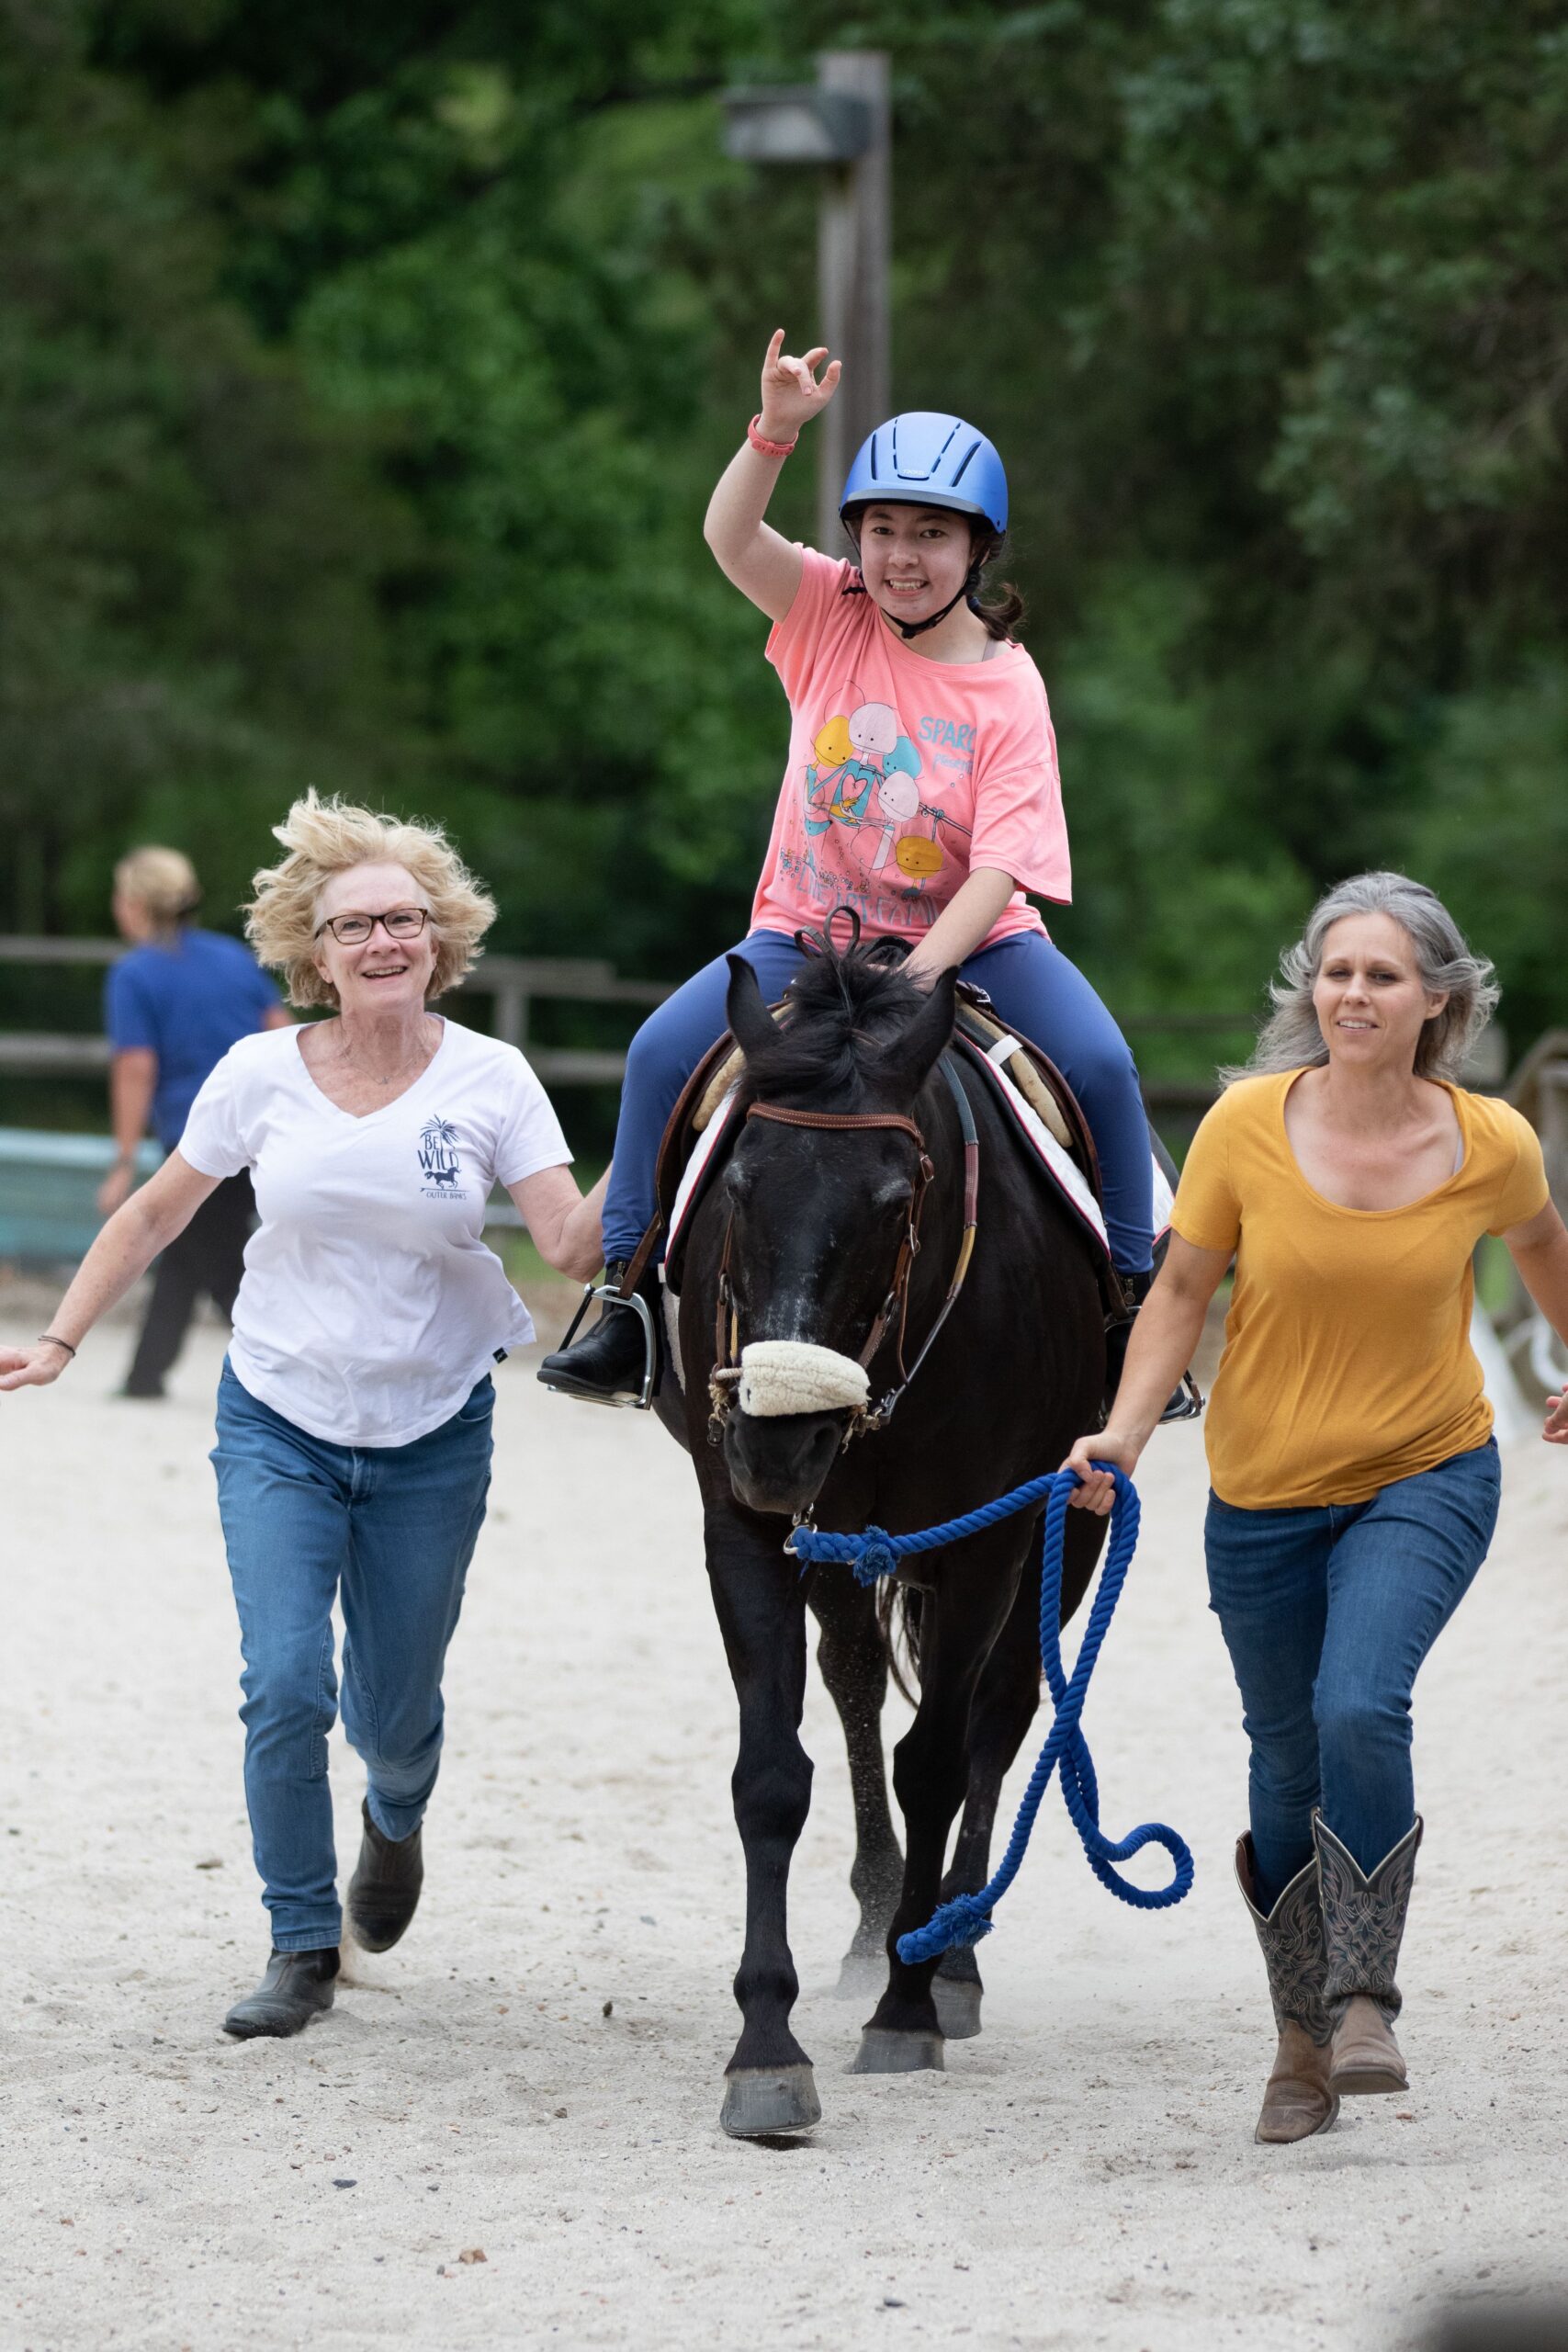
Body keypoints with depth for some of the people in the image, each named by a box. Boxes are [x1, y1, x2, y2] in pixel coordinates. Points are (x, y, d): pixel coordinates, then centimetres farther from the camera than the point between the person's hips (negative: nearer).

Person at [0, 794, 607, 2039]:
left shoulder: (489, 1078, -8)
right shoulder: (263, 1074, -6)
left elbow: (572, 1243, -16)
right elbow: (154, 1217, 6)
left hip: (433, 1437, 0)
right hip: (280, 1427, 0)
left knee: (396, 1714, 8)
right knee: (286, 1690, -14)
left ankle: (396, 1821, 46)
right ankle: (303, 1947, 1)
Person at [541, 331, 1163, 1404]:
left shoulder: (1009, 689, -10)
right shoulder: (833, 614, -2)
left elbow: (1000, 868, -17)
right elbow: (731, 536, -18)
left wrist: (915, 978, -29)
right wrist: (776, 428, -35)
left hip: (969, 939, -2)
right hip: (809, 928, 2)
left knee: (1099, 1062, -24)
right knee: (665, 1050, -18)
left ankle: (1136, 1307, -11)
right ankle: (628, 1298, -7)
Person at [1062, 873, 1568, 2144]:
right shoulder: (1248, 1123, -13)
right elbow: (1183, 1289, -4)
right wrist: (1126, 1430, -17)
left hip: (1426, 1478, -2)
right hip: (1265, 1492, 2)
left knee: (1360, 1708, -25)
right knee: (1290, 1762, 11)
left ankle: (1367, 2001, -13)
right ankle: (1304, 2037, 30)